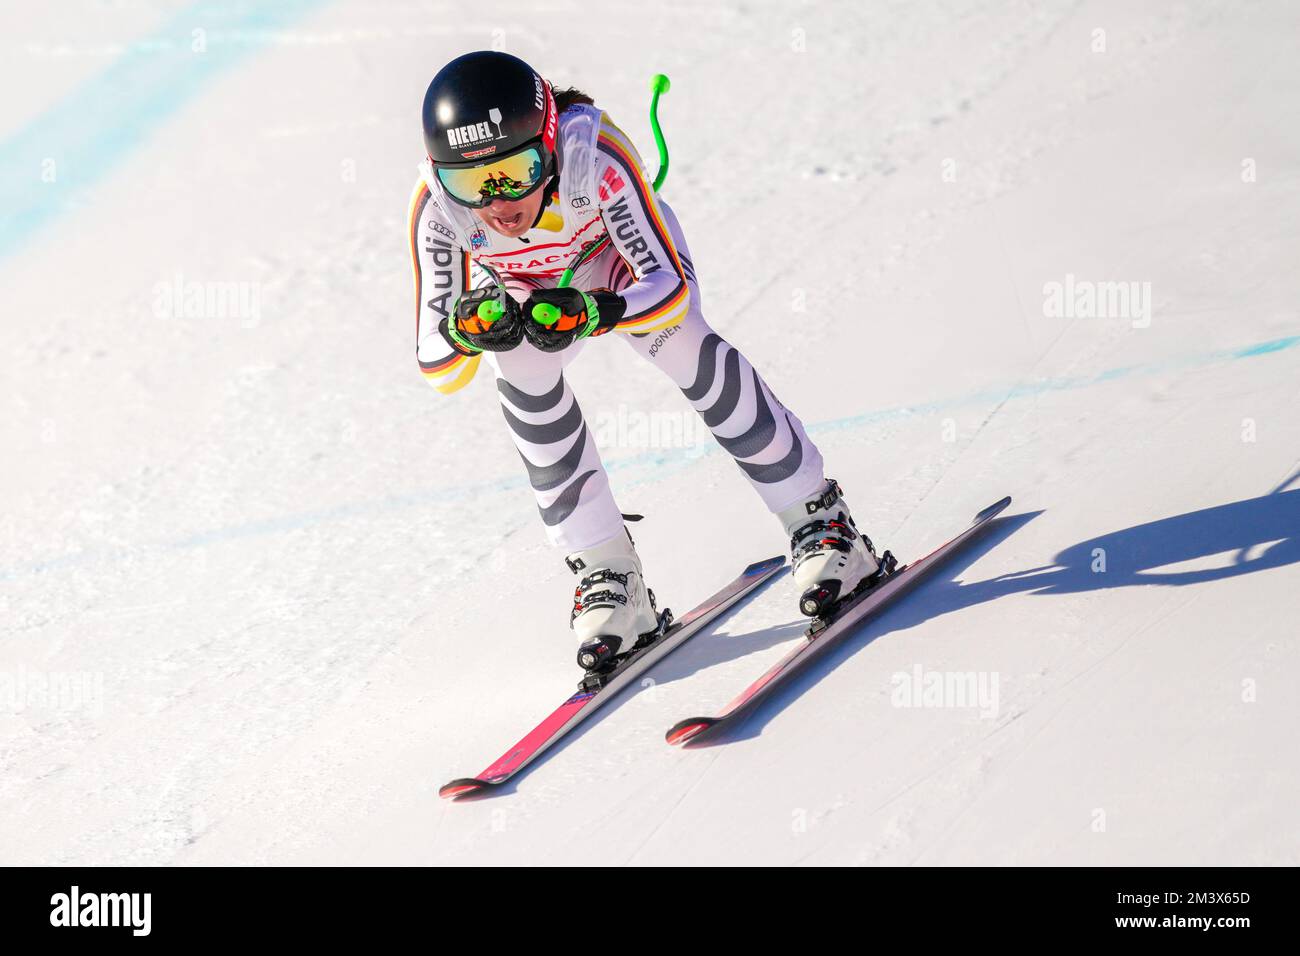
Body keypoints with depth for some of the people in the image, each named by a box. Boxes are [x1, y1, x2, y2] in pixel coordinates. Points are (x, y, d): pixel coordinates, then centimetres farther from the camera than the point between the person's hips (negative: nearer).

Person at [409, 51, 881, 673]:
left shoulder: (595, 156, -42)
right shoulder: (436, 208, -36)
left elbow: (670, 286, -37)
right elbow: (436, 368, -32)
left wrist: (596, 313, -57)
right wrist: (465, 332, -55)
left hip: (620, 253, -1)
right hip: (518, 283, 2)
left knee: (680, 345, -27)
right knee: (522, 373, -27)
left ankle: (818, 520, -12)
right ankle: (606, 578, -15)